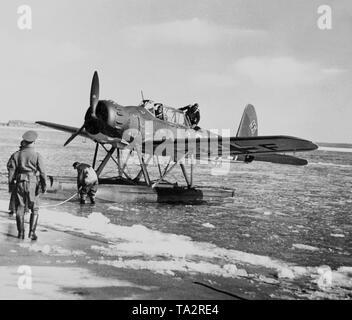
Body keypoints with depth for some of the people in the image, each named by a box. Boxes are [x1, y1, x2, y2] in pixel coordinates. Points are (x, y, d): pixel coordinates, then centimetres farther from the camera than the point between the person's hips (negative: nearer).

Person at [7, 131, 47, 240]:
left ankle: (21, 233, 10)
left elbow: (11, 170, 2)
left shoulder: (16, 155, 2)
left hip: (19, 183, 2)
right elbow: (42, 172, -7)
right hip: (33, 184, -2)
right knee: (34, 209, 8)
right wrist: (44, 186, 0)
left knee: (20, 209, 9)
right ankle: (32, 232, 0)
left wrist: (11, 185, 9)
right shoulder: (37, 155, -5)